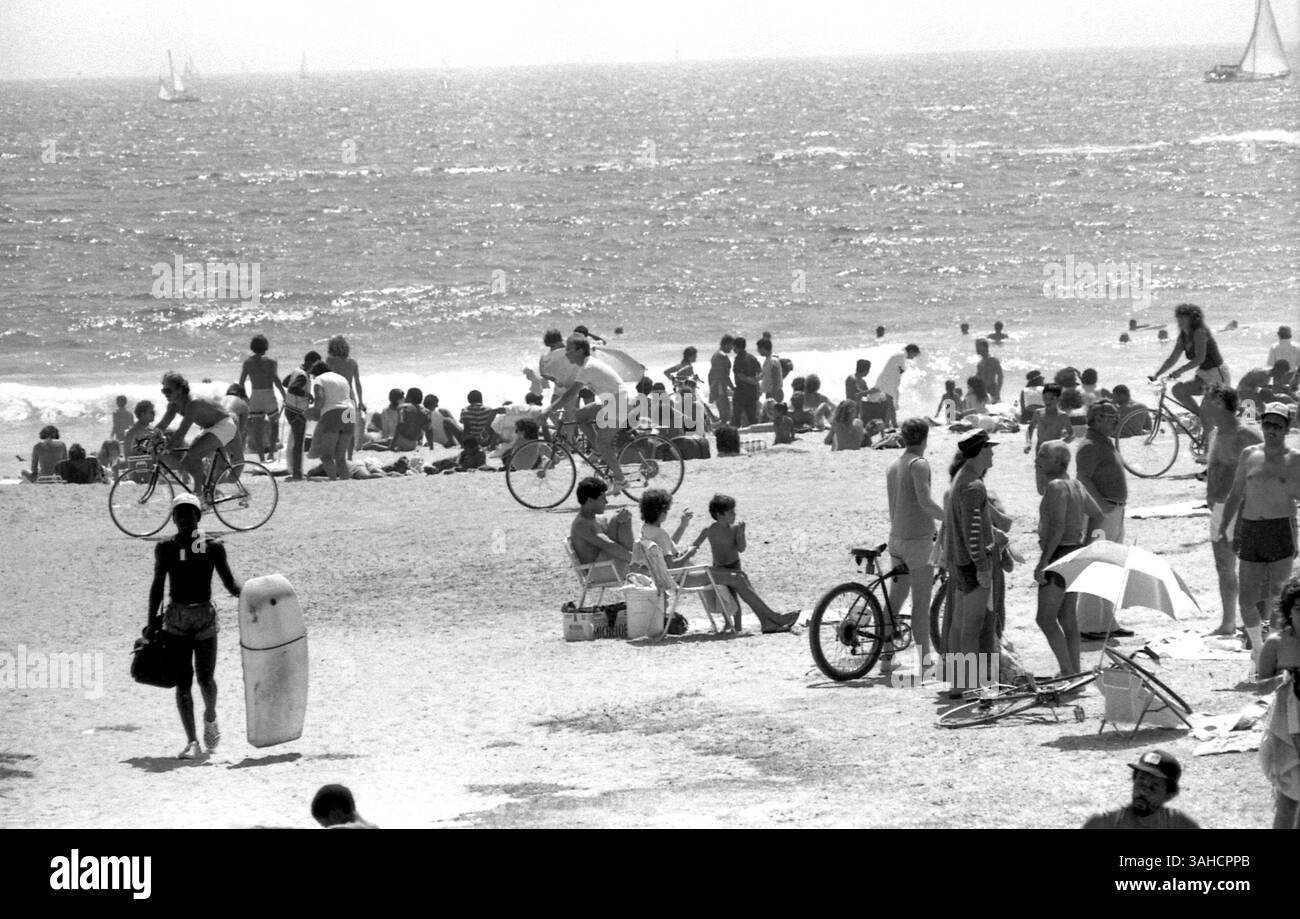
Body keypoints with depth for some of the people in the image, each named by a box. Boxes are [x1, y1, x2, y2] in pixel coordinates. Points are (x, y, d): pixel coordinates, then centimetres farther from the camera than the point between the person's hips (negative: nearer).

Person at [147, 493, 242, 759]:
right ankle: (192, 742, 0)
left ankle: (210, 719, 32)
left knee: (205, 678, -1)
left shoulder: (213, 547, 0)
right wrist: (152, 623, 6)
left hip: (205, 616, -1)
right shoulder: (165, 549, 3)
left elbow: (230, 583, 1)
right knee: (183, 681, -3)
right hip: (176, 618, 1)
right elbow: (157, 587, 9)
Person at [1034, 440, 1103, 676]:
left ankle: (1067, 670, -13)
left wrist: (1042, 563, -25)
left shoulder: (1056, 486, -17)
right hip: (1074, 553, 10)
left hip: (1059, 555, -10)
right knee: (1067, 616, 14)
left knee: (1045, 618, -10)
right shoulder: (1074, 485, 13)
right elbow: (1096, 515, 25)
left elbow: (1057, 527, -25)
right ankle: (1075, 669, 16)